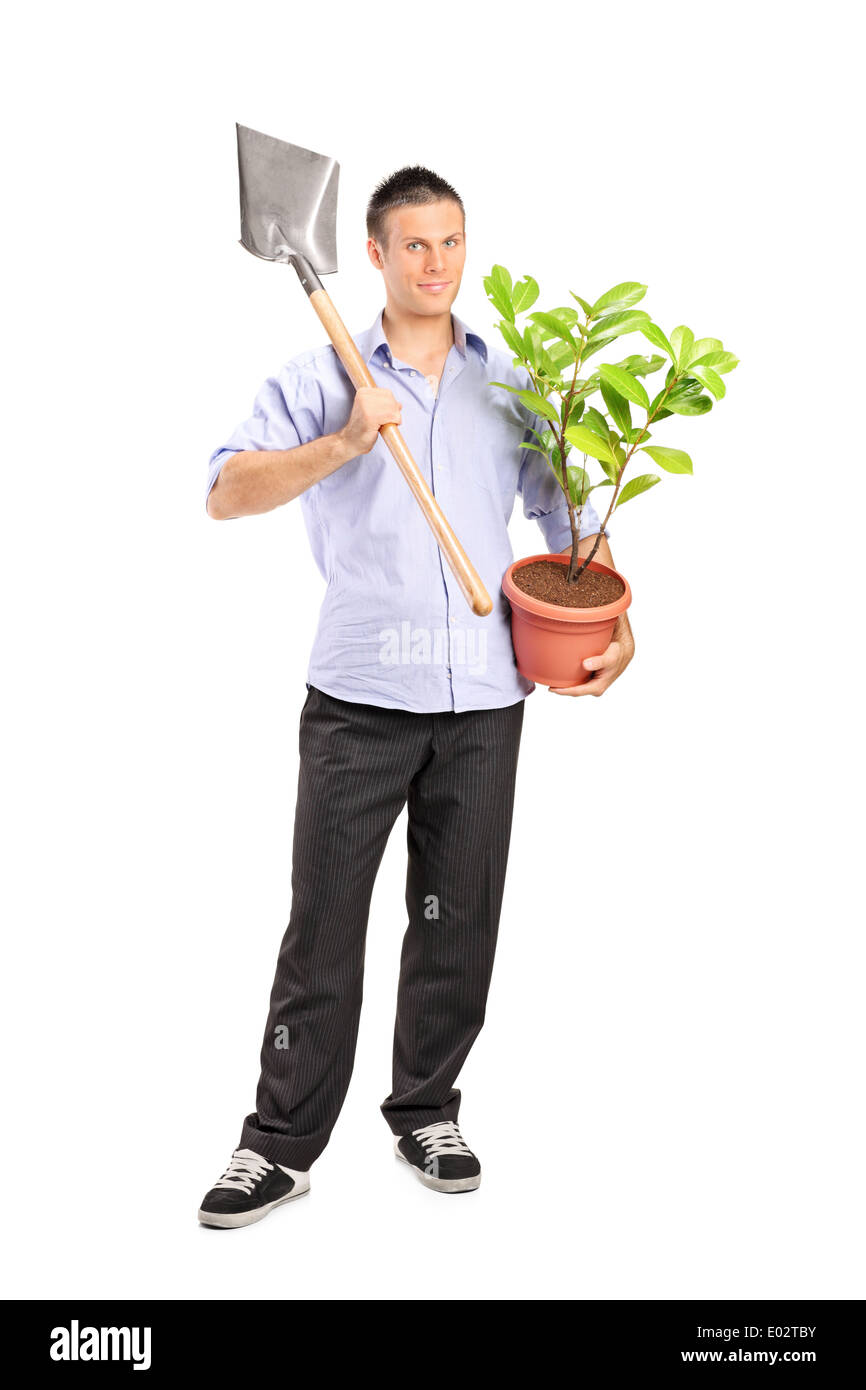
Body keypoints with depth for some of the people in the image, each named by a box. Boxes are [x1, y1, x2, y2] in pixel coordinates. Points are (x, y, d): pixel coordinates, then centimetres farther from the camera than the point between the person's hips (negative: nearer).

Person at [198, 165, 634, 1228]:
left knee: (459, 921, 10)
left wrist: (615, 620, 0)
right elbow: (226, 493, -8)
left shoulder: (511, 386, 13)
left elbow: (569, 512, 15)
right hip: (359, 697, -2)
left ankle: (427, 1113, 28)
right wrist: (343, 445, -22)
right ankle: (280, 1144, 13)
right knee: (323, 922, 1)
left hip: (484, 699, 3)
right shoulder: (322, 378, 4)